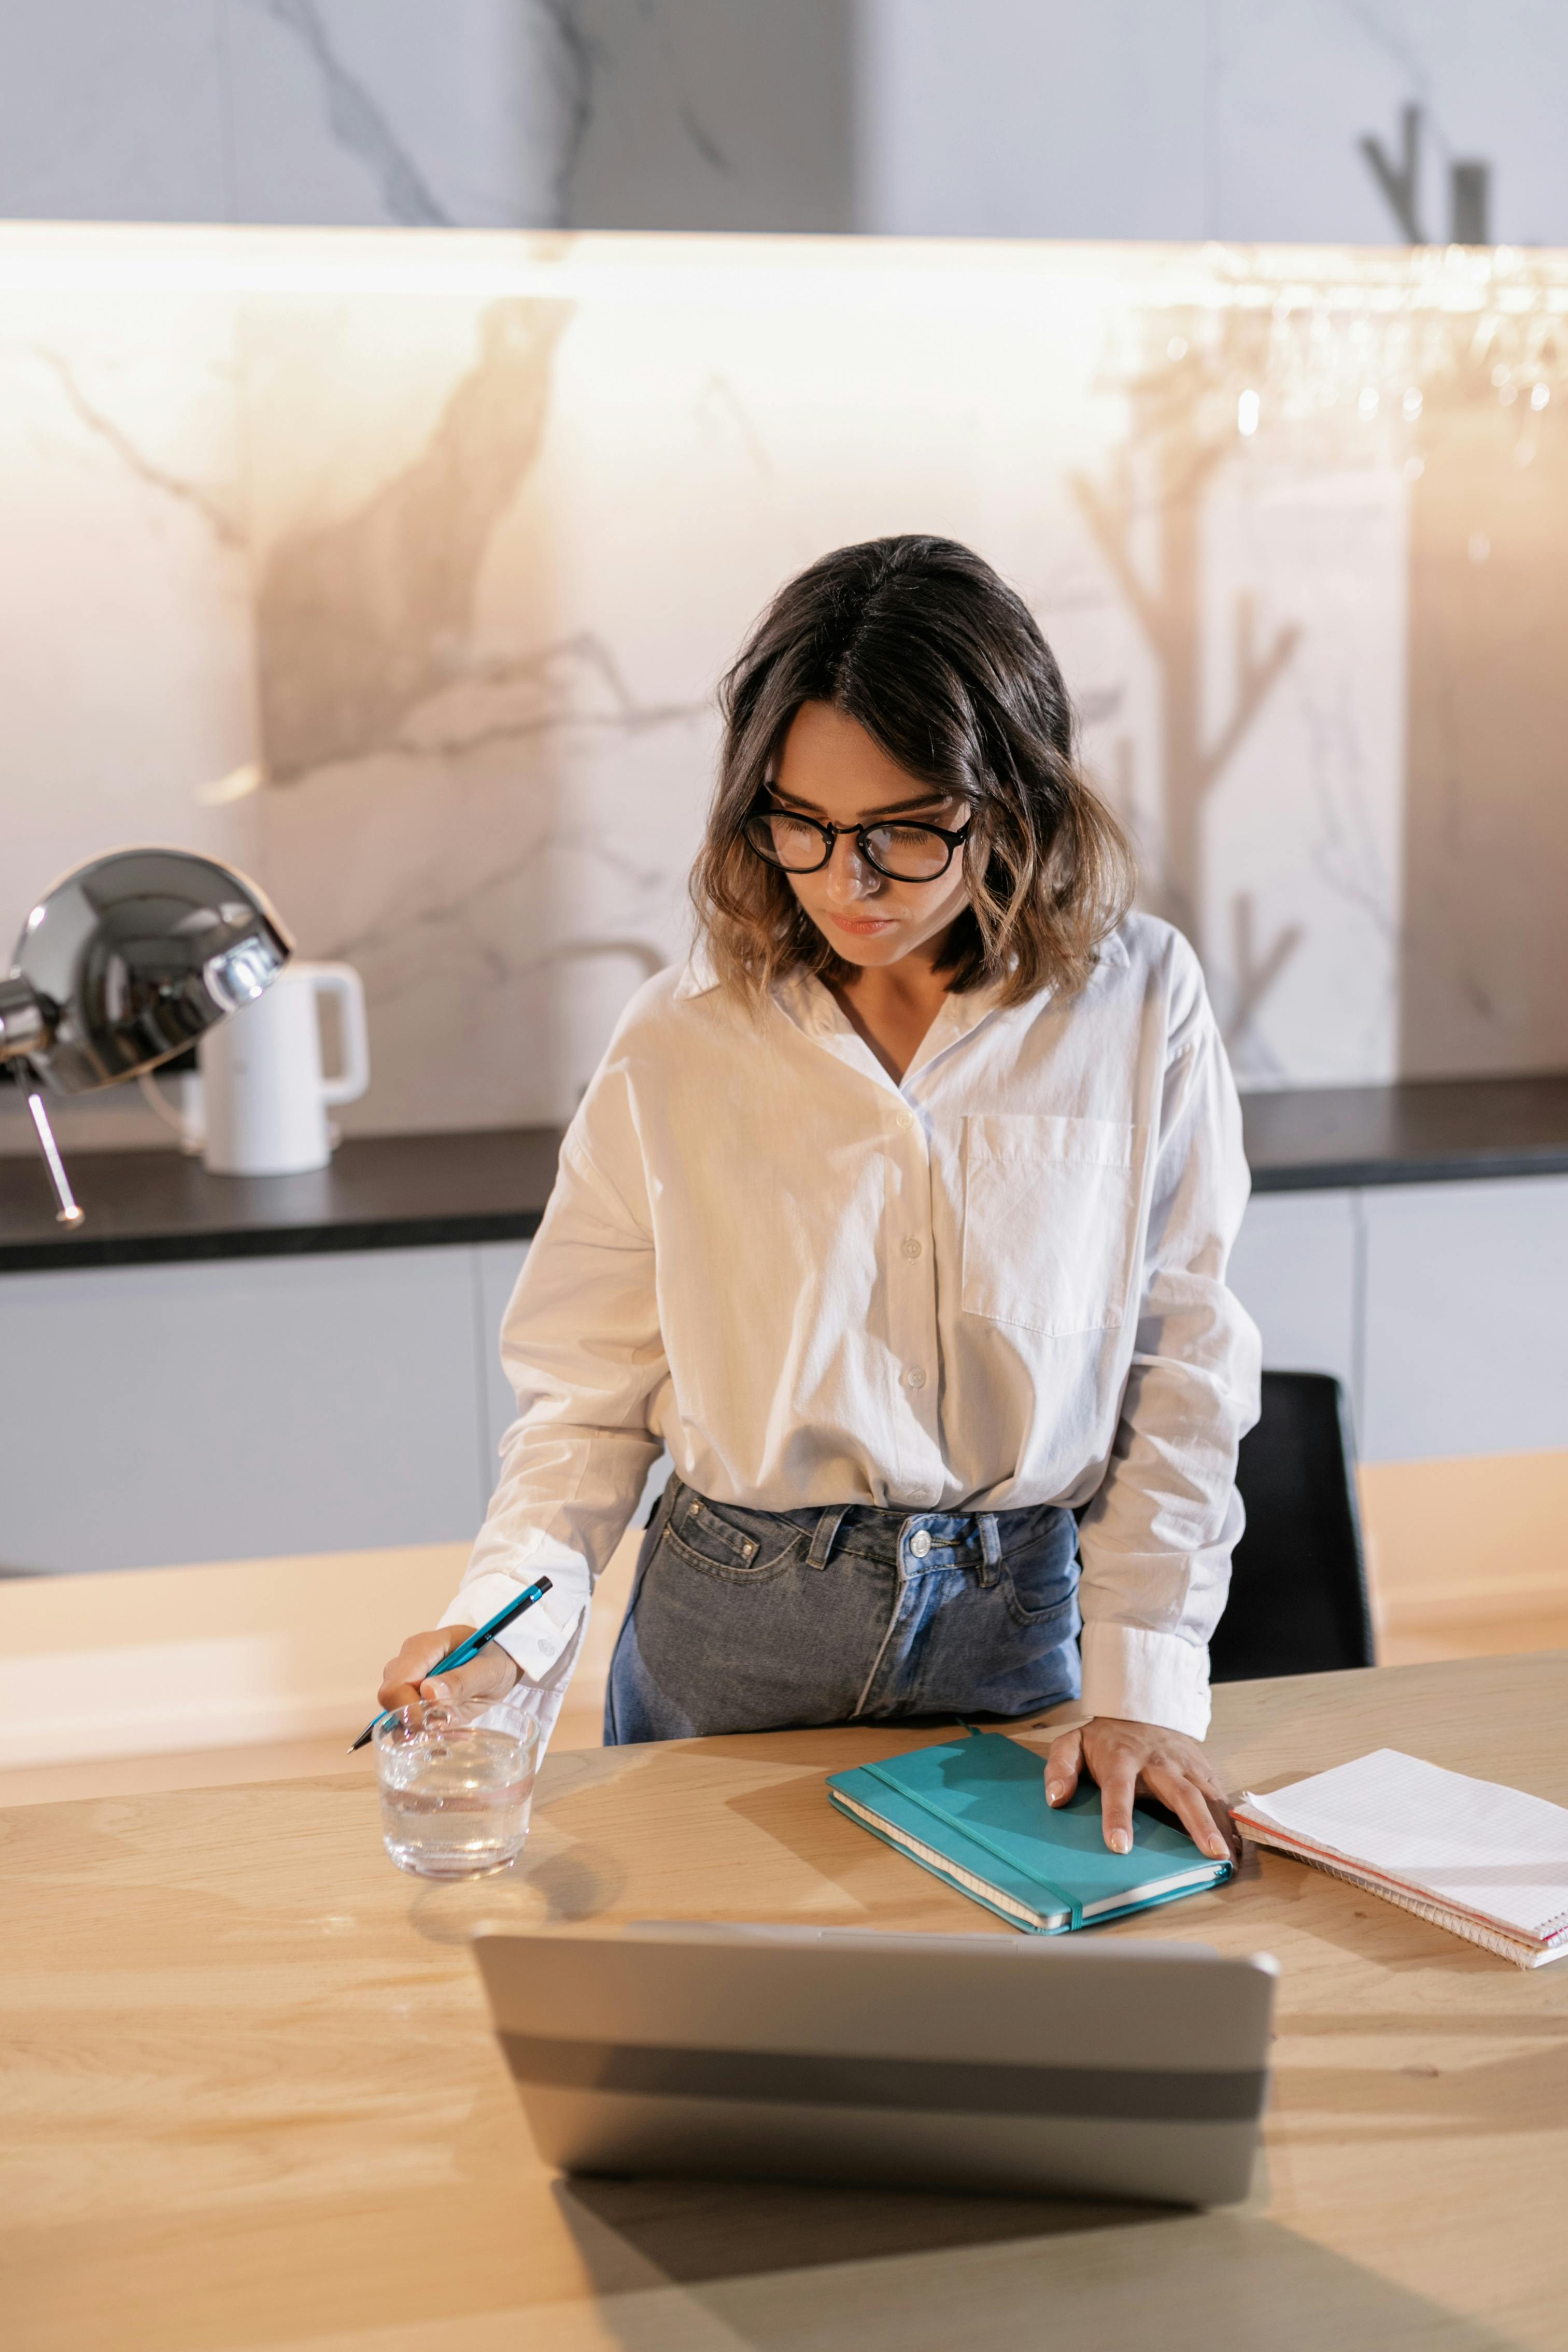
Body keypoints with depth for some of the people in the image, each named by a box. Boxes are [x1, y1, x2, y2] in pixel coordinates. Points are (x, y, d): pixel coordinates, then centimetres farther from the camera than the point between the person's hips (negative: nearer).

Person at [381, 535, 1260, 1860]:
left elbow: (1179, 1372, -3)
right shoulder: (680, 1044, -6)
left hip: (1024, 1626, 0)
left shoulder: (1139, 1005, -7)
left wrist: (1143, 1687, -7)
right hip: (733, 1634, 0)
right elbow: (593, 1393, -2)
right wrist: (503, 1625, -17)